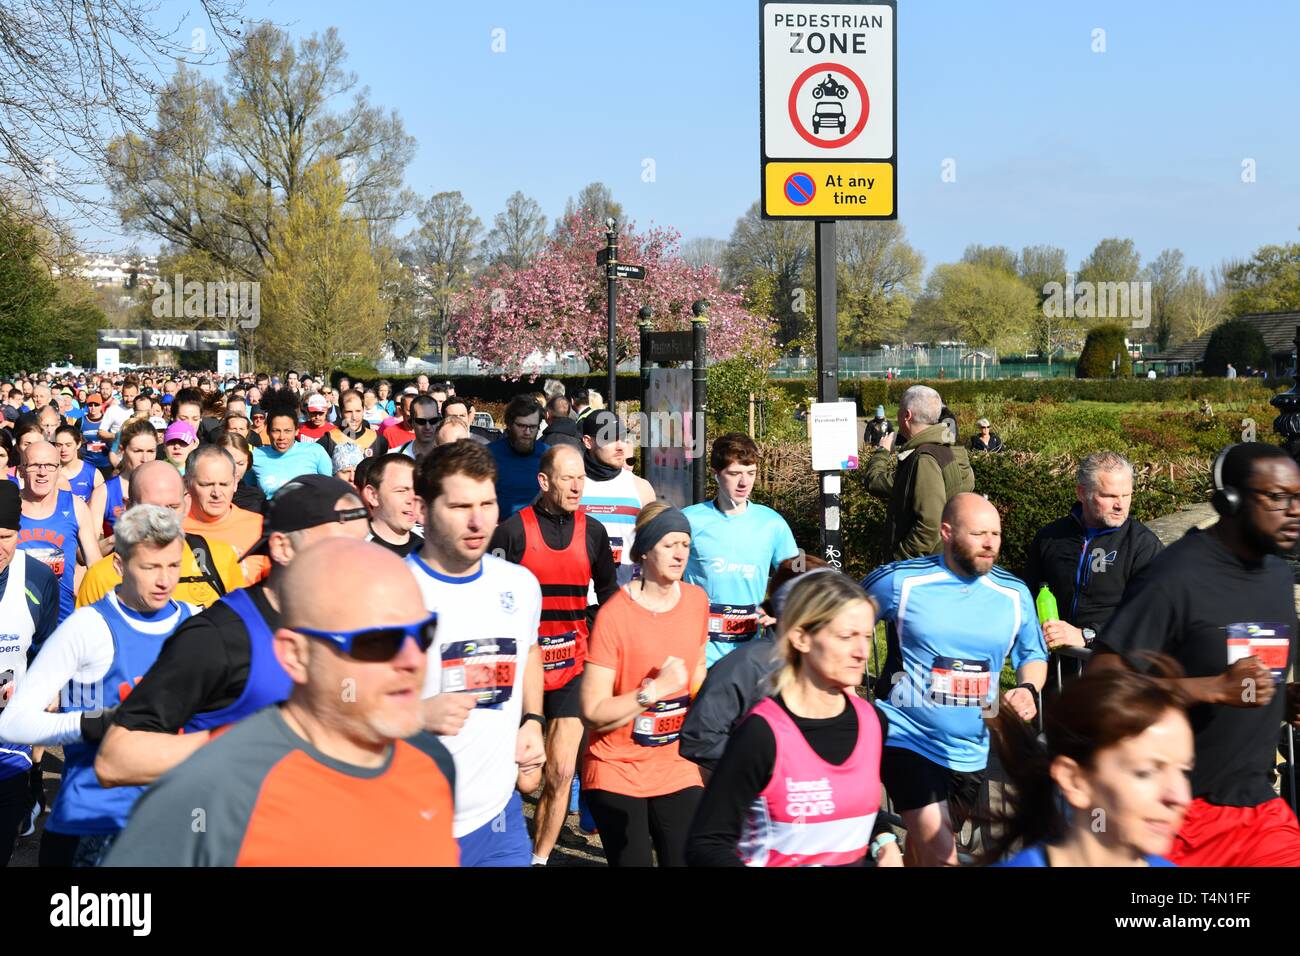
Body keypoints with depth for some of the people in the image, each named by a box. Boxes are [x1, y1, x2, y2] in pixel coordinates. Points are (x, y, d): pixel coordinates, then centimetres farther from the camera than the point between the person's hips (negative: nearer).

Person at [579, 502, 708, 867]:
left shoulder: (696, 600, 1)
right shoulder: (614, 615, -16)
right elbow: (593, 713, -20)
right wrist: (655, 689, -23)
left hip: (678, 772, 4)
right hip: (617, 774, -4)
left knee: (688, 858, -3)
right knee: (631, 860, 0)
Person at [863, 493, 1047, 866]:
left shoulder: (1014, 594, 0)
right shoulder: (900, 581, -11)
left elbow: (1033, 655, 12)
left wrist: (1028, 690, -10)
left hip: (973, 750, 5)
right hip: (909, 739, -4)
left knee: (924, 842, 19)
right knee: (940, 856, -17)